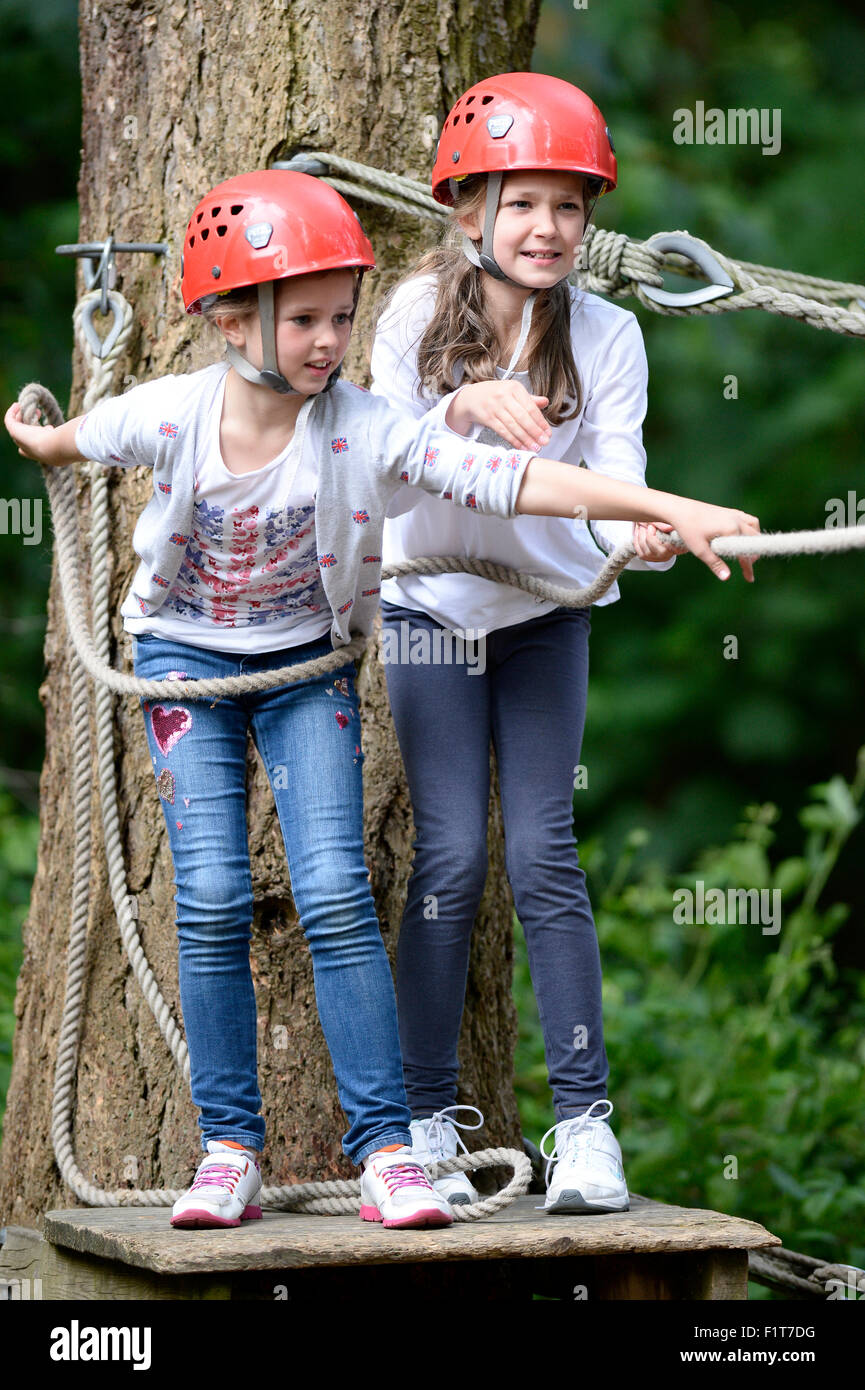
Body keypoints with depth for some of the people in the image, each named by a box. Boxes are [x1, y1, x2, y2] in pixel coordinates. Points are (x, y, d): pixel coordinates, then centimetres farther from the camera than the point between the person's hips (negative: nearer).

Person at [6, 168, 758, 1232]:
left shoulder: (363, 430, -21)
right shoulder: (169, 415, -17)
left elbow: (506, 479, -28)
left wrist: (670, 509, -35)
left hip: (305, 666, 0)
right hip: (186, 660, 0)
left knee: (336, 895, -12)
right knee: (212, 899, -9)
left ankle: (386, 1151, -8)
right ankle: (230, 1152, 1)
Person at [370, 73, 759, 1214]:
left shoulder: (607, 336, -10)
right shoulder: (417, 317, -10)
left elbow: (615, 480, -18)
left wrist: (647, 534, -41)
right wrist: (464, 406, -37)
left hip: (547, 613, 1)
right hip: (431, 606, 0)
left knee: (543, 852, -7)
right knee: (451, 856, -7)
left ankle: (585, 1121, -2)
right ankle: (427, 1120, 3)